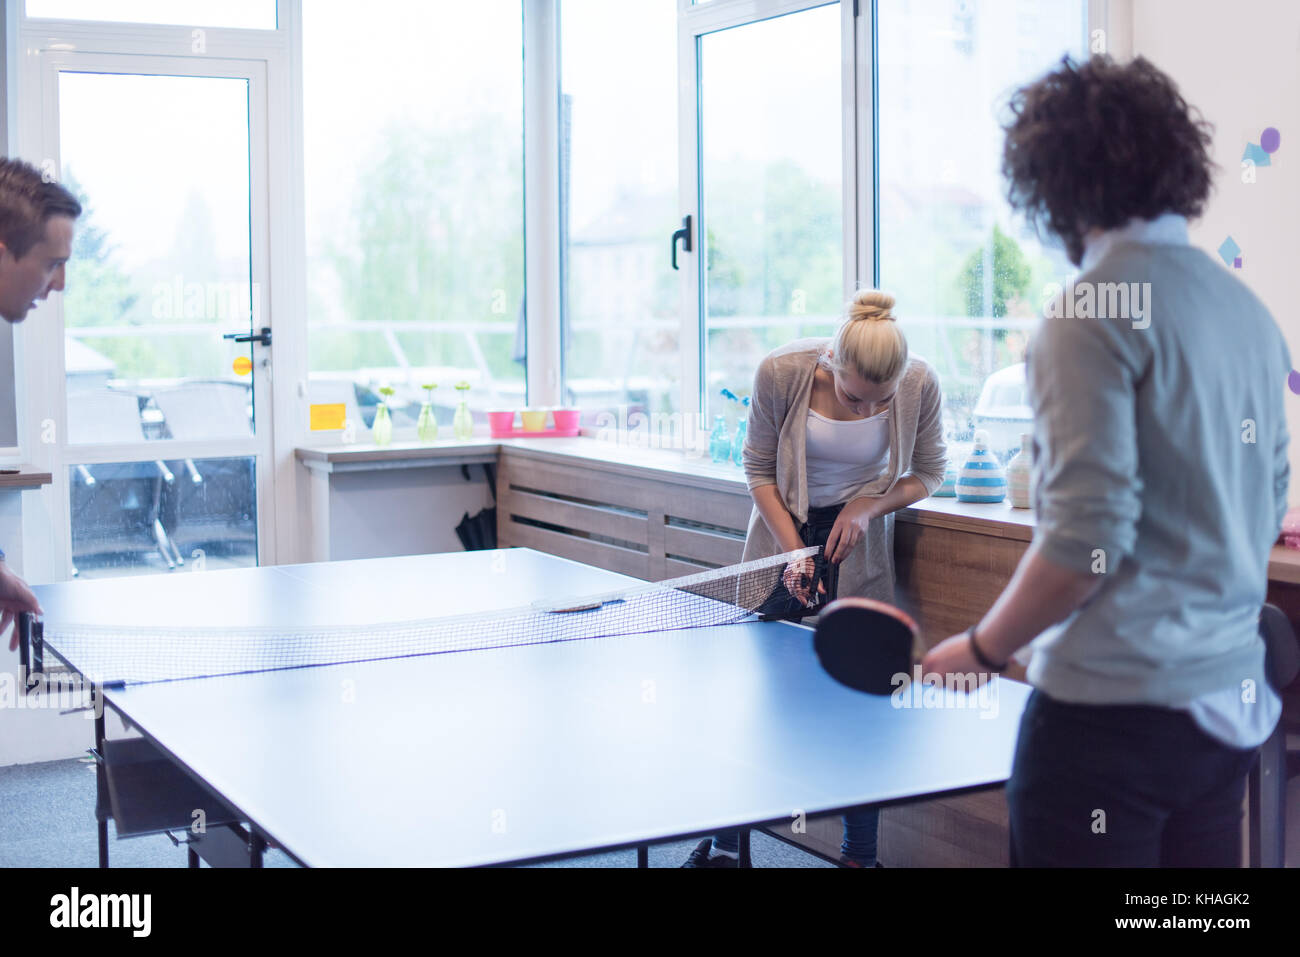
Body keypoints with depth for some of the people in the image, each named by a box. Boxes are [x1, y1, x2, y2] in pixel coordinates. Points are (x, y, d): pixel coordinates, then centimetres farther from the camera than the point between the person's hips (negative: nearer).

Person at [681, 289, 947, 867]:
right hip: (784, 529, 0)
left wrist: (869, 506, -19)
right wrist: (791, 550, -15)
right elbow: (759, 468, -7)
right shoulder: (781, 373, -22)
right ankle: (724, 843, 17)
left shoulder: (920, 385, -20)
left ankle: (860, 855, 12)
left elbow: (928, 474, -2)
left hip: (859, 543, 0)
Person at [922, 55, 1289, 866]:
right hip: (1231, 700, 8)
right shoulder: (1247, 311, 10)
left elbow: (1087, 533, -19)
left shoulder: (1090, 317, -14)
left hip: (1116, 708, -8)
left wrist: (982, 649, -7)